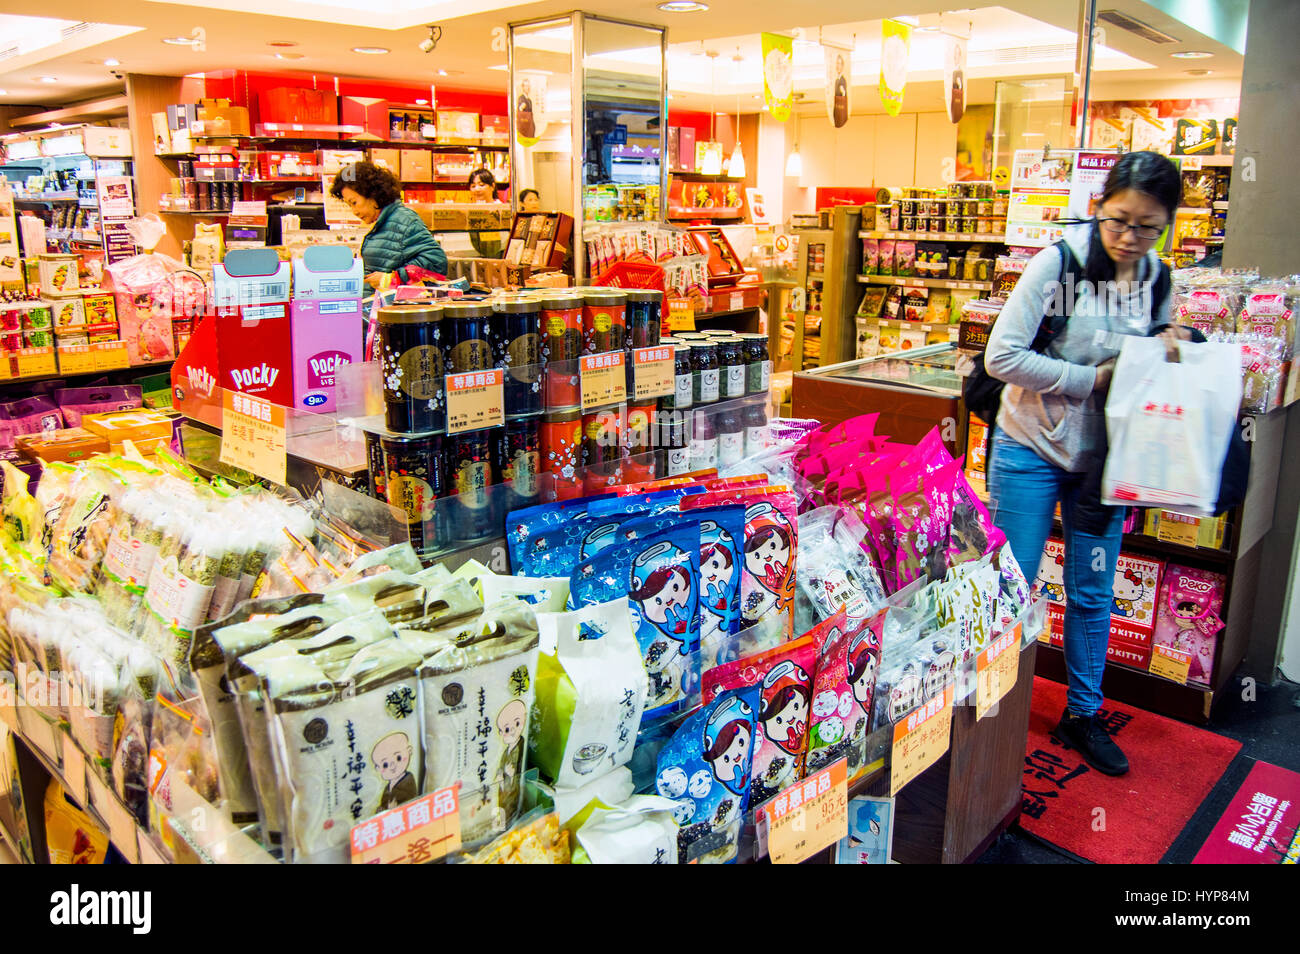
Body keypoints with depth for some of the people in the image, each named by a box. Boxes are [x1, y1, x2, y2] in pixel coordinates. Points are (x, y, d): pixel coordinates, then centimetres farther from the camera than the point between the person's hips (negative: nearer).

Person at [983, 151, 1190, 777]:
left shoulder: (1158, 279, 2)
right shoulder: (1060, 262, -14)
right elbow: (1001, 356, -19)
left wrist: (1166, 350, -6)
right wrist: (1094, 379, -20)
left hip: (1102, 456, 5)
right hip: (1032, 448, -4)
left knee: (1092, 593, 12)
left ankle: (1083, 714, 30)